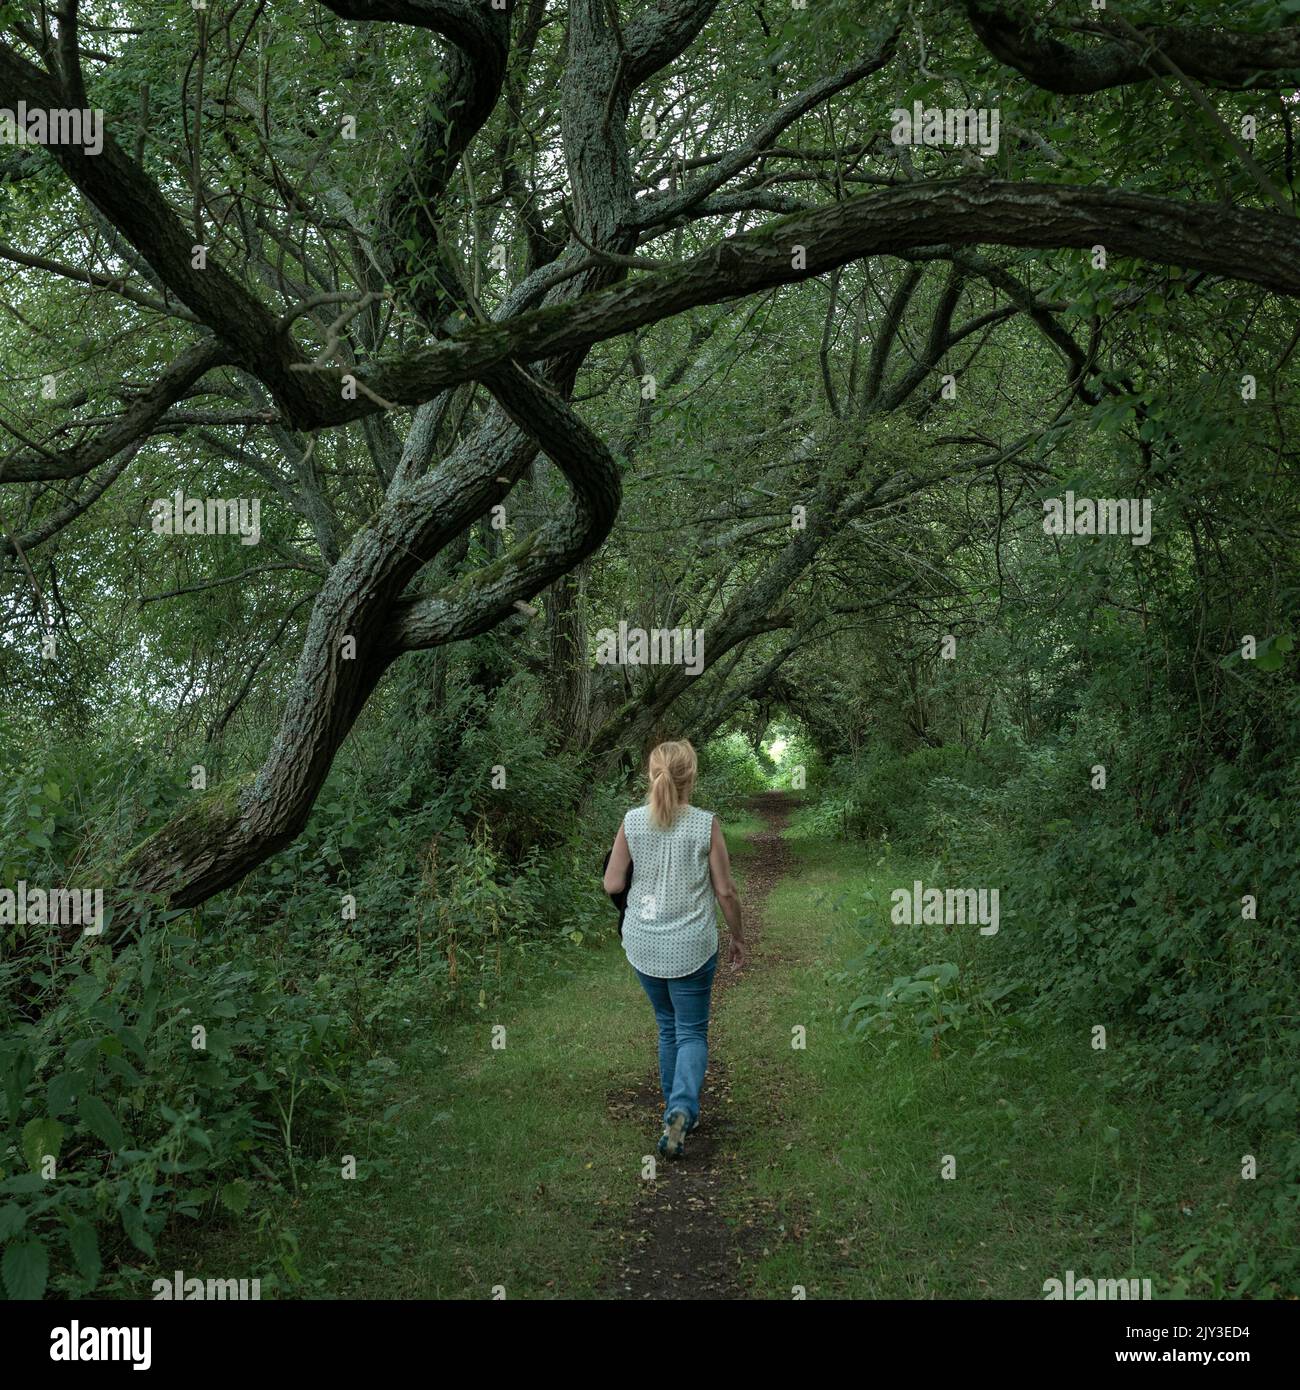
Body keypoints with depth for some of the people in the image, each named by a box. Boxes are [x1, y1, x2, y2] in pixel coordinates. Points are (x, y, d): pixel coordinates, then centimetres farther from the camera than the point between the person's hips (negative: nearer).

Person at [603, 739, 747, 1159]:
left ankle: (678, 1112, 29)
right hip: (691, 947, -3)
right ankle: (681, 1111, -15)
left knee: (668, 1027, 21)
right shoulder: (706, 824, -11)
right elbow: (725, 891, -7)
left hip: (643, 946, 3)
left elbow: (612, 884, -3)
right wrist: (738, 937, 7)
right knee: (692, 1033, 7)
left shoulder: (632, 821, -6)